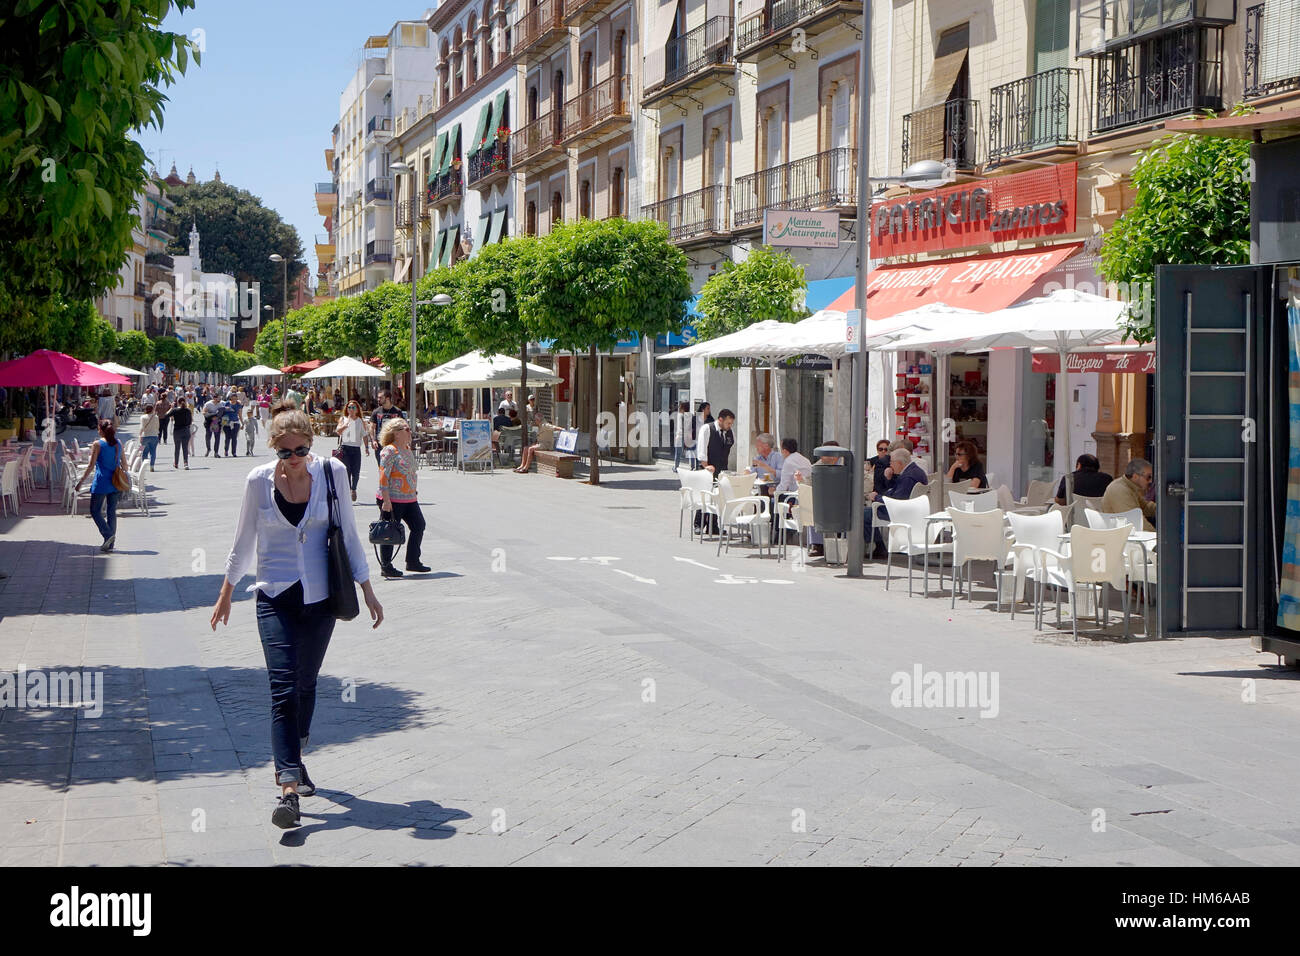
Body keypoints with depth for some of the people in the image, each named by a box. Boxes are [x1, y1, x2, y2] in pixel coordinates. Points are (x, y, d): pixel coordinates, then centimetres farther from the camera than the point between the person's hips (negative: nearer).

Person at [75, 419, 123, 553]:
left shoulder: (98, 445, -10)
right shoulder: (118, 444, 4)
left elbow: (91, 466, -10)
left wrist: (81, 482, -3)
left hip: (101, 483, -5)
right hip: (115, 483, 5)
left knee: (95, 511, 6)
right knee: (112, 512, 10)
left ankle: (108, 534, -12)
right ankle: (110, 543, 11)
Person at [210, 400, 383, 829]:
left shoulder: (332, 472, -5)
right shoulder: (259, 481, -6)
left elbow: (348, 533, 5)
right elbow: (244, 541, 7)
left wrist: (367, 589, 5)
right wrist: (226, 593, 15)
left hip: (320, 596, 2)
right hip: (275, 597, -1)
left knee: (305, 684, 13)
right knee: (284, 688, -13)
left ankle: (292, 761, 36)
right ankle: (289, 789, -18)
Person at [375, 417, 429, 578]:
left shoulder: (407, 450, 13)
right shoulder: (389, 451, -14)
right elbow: (383, 477, -18)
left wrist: (413, 492, 20)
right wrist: (386, 500, -22)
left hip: (409, 499, 9)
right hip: (392, 499, -9)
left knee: (419, 526, 10)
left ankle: (413, 561, 20)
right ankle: (386, 567, 7)